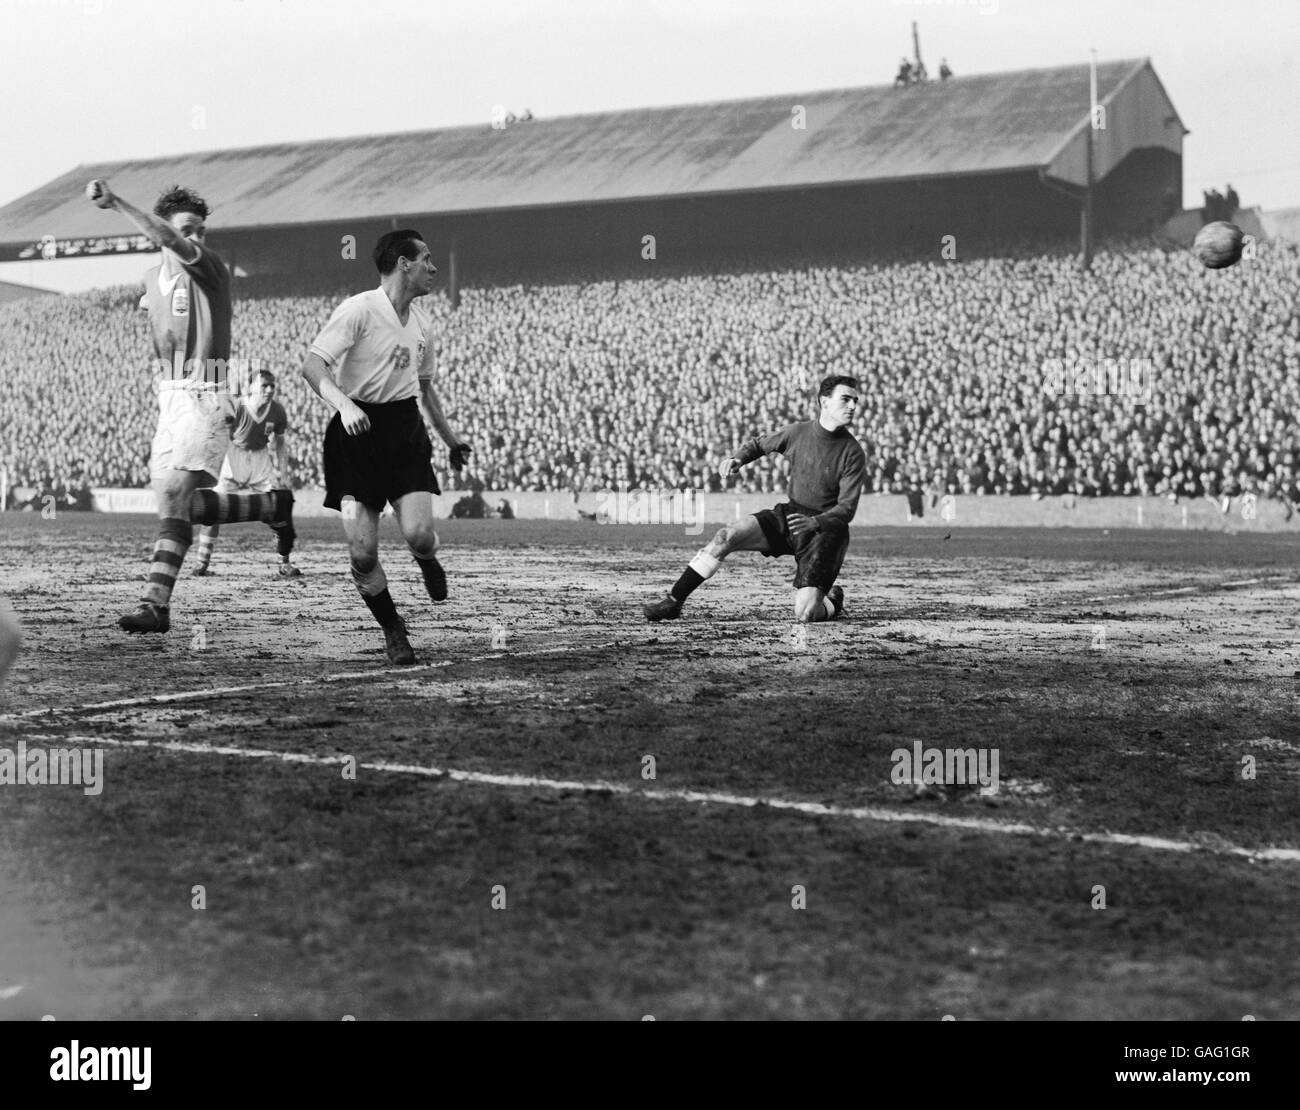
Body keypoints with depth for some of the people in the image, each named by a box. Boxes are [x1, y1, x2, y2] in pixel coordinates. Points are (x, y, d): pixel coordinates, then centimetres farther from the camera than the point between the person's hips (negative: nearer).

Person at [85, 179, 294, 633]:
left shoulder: (208, 265, -9)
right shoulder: (153, 277, 15)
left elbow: (168, 239, -30)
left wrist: (115, 202, -42)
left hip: (203, 398, -8)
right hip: (170, 394, 8)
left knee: (173, 498, -16)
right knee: (183, 505, 10)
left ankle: (156, 604, -16)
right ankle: (272, 504, 28)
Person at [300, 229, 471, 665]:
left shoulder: (421, 319, 12)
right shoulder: (360, 309, -11)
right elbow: (312, 366, -18)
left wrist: (451, 440, 28)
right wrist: (343, 405, -34)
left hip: (405, 430, 5)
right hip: (357, 432, -4)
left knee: (419, 534, -15)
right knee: (362, 554, -8)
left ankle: (428, 563, 22)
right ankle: (392, 629, 14)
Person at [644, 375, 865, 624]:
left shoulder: (853, 453, -12)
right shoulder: (798, 432, -1)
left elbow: (847, 509, -13)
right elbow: (760, 445, 18)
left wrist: (816, 522, -31)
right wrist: (738, 458, -3)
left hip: (826, 527, -4)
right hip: (788, 515, 4)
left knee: (805, 614, -19)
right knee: (727, 536, -19)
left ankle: (832, 603, 19)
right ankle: (673, 602, -12)